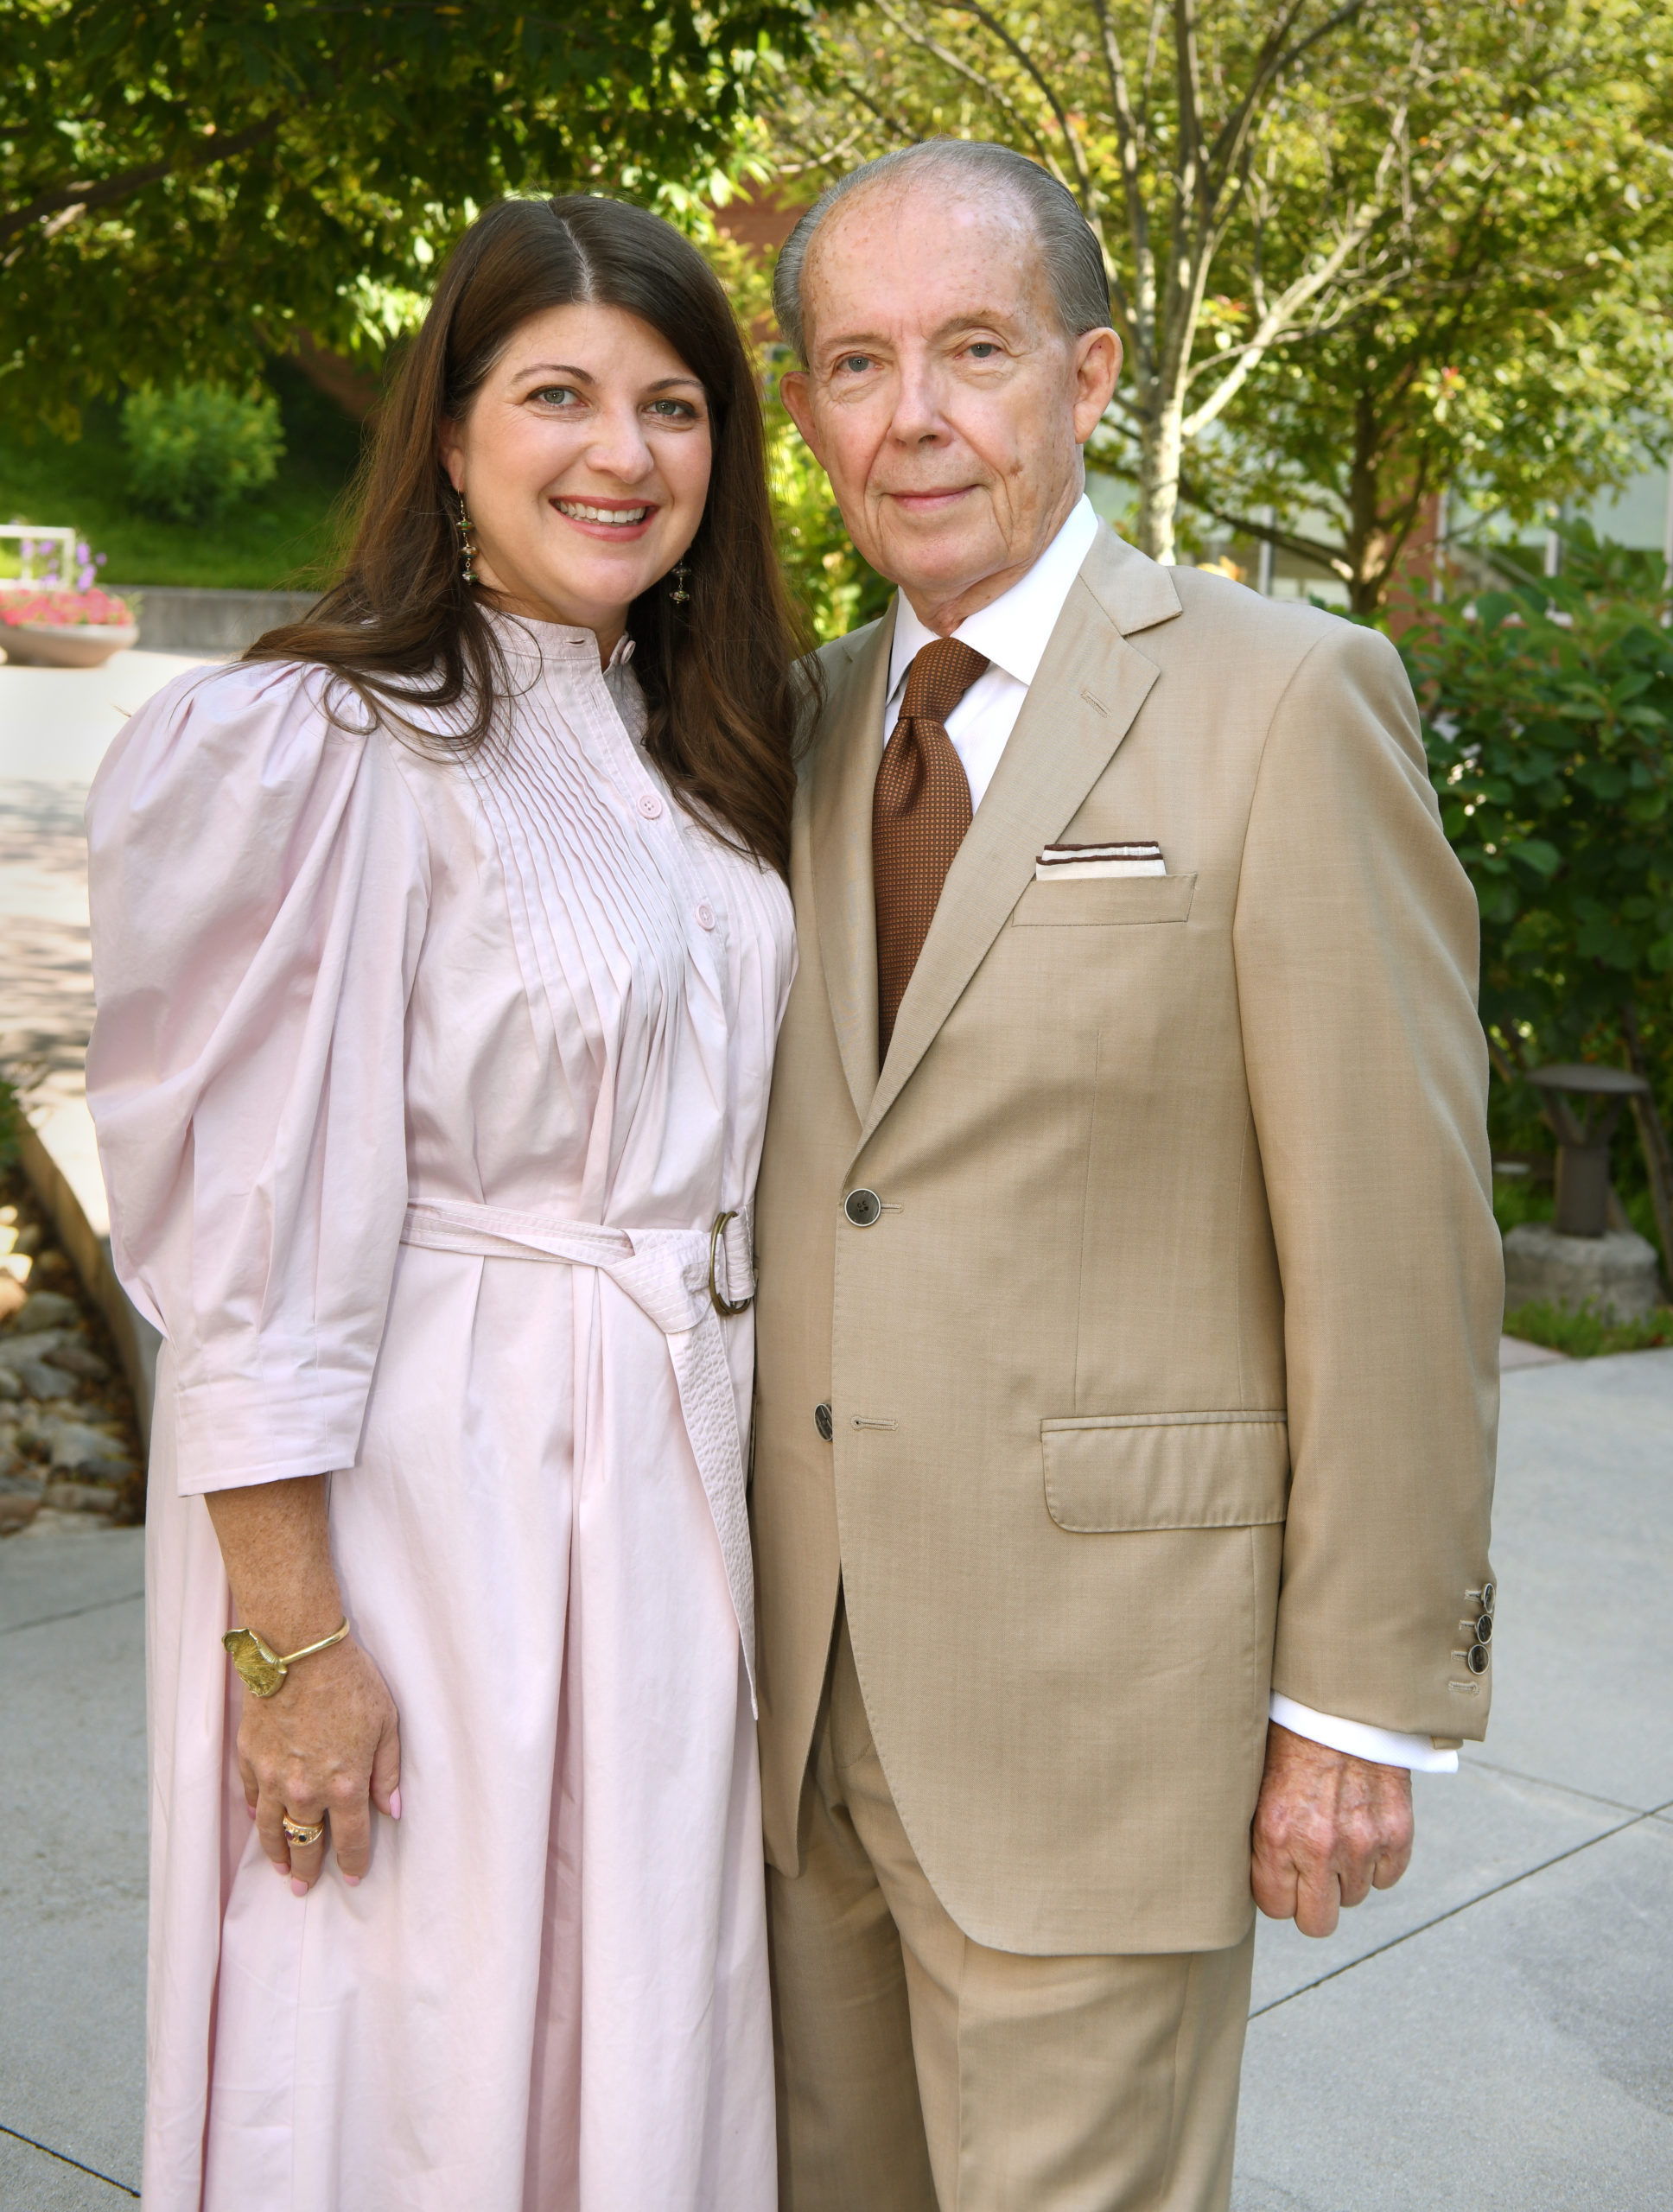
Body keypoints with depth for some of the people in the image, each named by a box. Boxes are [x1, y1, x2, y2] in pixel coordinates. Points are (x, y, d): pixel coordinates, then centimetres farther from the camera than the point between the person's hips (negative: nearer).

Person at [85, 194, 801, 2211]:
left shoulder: (684, 742, 10)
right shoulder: (318, 753, -15)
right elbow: (252, 1233, -17)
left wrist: (709, 1428, 13)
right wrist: (291, 1636, -17)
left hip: (668, 1470, 7)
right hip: (417, 1487, -7)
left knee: (638, 2038, 19)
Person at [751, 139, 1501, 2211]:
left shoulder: (1284, 698, -10)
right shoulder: (809, 727, 9)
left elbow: (1398, 1235, -12)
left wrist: (1365, 1702, -11)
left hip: (1100, 1680, -6)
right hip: (810, 1685, 6)